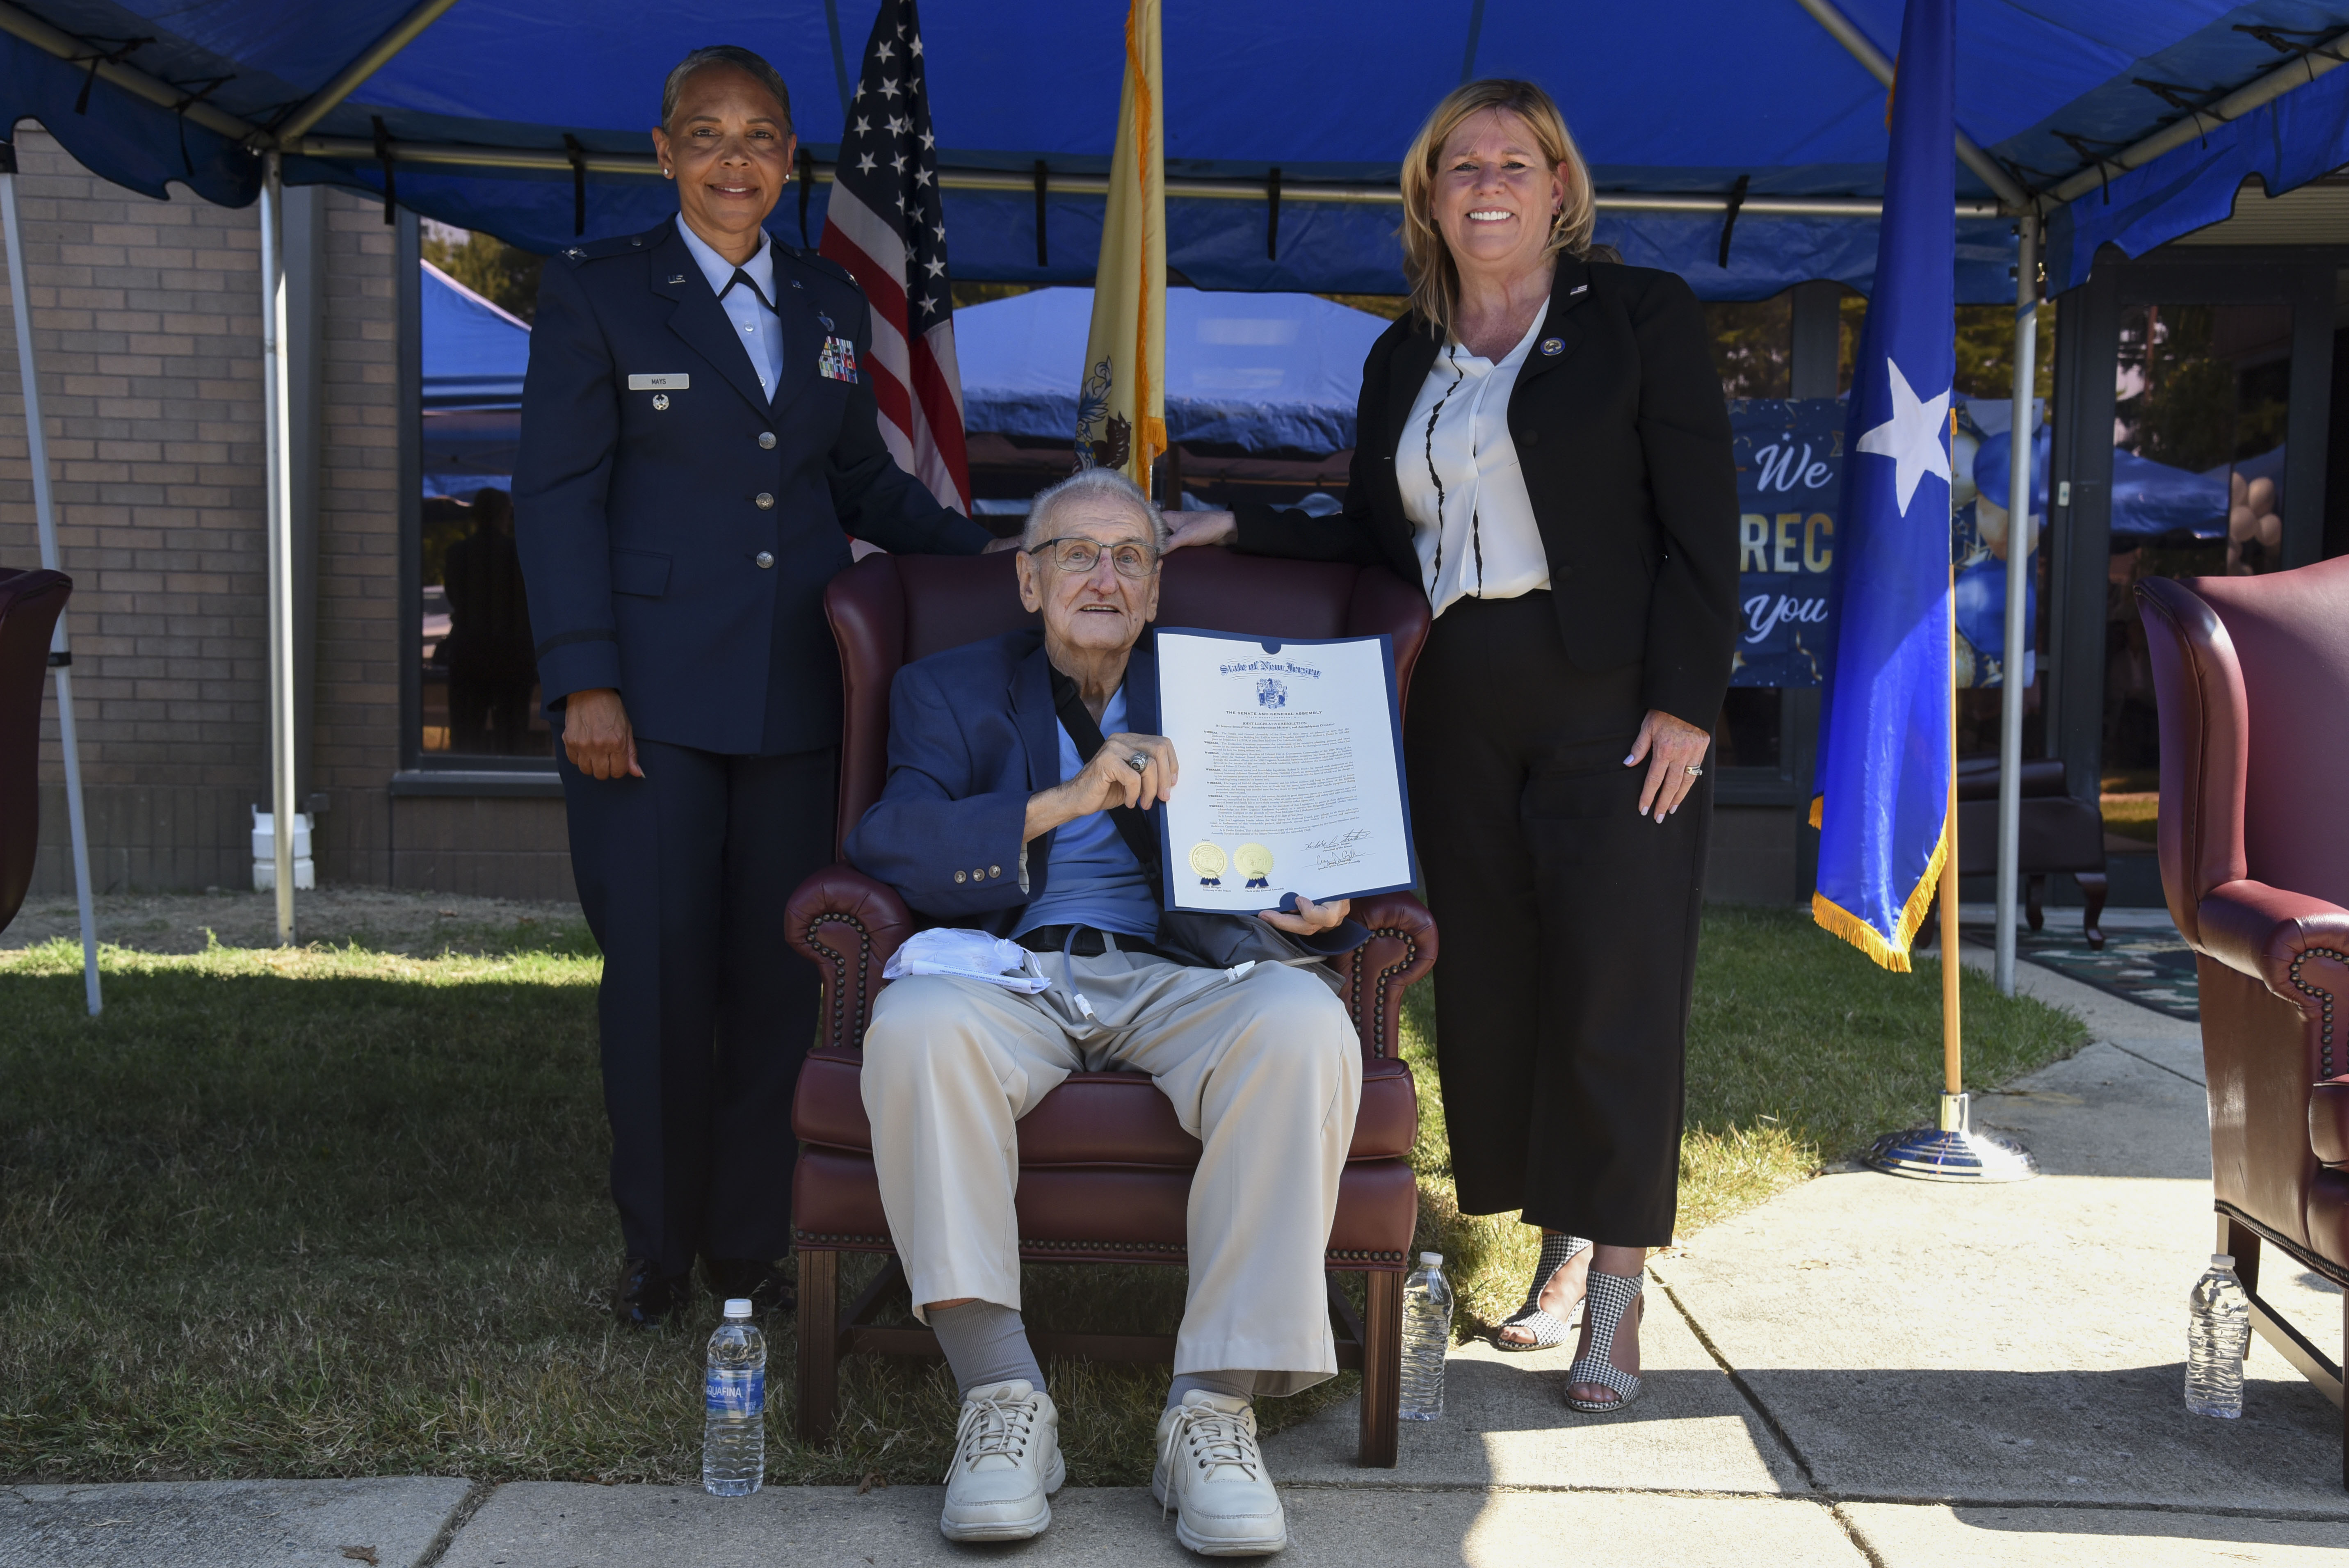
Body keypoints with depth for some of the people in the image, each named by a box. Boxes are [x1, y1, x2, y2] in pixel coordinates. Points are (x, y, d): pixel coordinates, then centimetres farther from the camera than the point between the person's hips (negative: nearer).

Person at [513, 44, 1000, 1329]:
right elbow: (557, 495, -3)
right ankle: (655, 1247, 16)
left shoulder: (831, 306, 14)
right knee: (656, 972, 0)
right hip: (652, 691, -3)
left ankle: (749, 1243, 20)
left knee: (777, 976, 6)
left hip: (797, 693, 4)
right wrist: (584, 682, -11)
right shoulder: (596, 291, 2)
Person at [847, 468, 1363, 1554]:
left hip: (1175, 976, 1)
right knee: (915, 1025, -36)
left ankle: (1216, 1406, -26)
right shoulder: (949, 691, 18)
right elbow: (888, 843, -1)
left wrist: (1316, 910, -13)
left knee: (1304, 1022, -33)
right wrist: (1065, 800, -14)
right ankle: (1001, 1399, -25)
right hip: (1014, 976, -1)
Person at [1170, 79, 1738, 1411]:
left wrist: (1686, 704, -13)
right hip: (1463, 713, 5)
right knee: (1492, 986, 7)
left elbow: (1704, 525, -6)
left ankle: (1618, 1296, 4)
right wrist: (1239, 530, 9)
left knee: (1615, 990, -5)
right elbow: (1379, 539, 19)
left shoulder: (1640, 316, -1)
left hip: (1613, 704, -5)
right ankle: (1563, 1256, 21)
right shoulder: (1403, 360, 15)